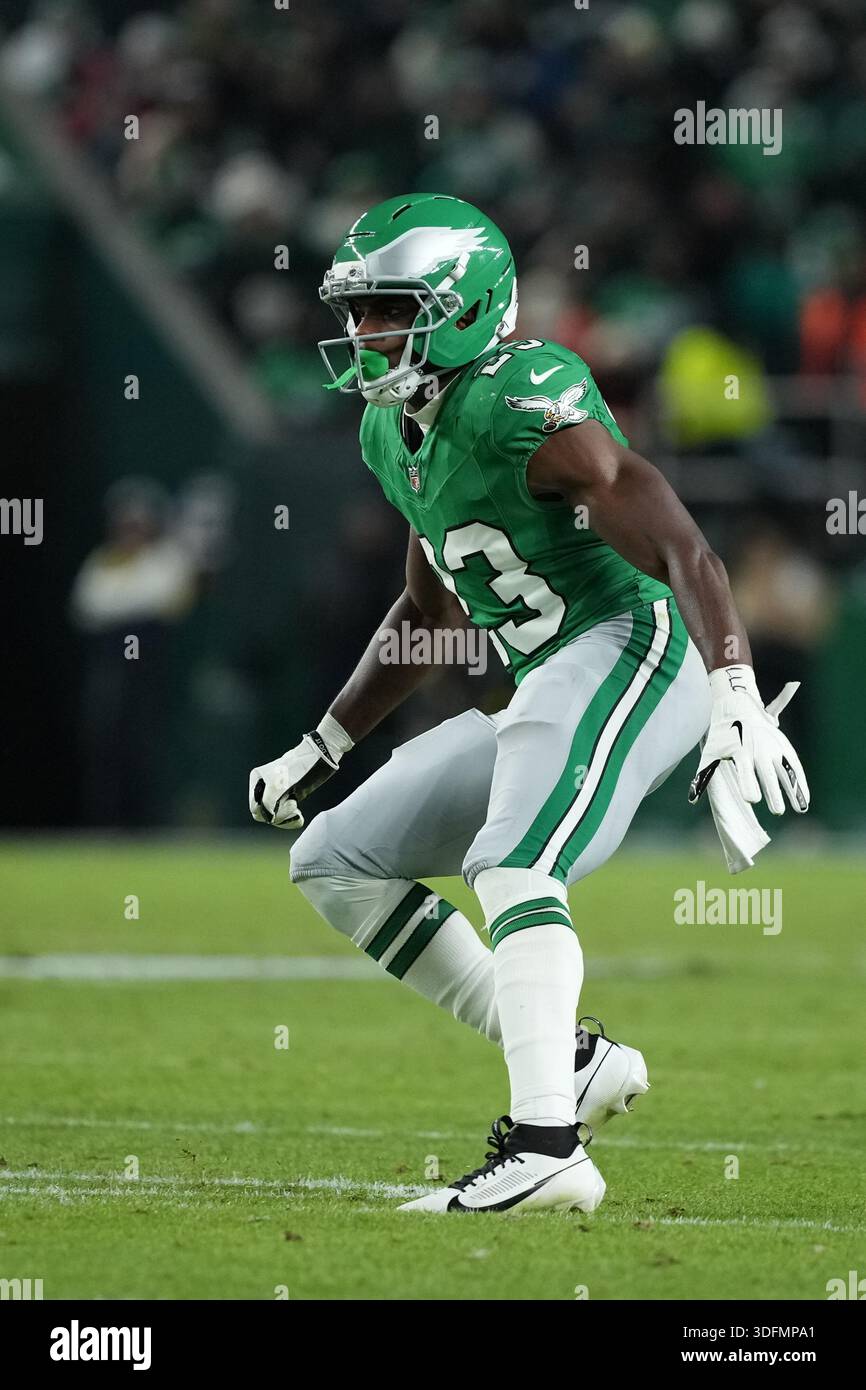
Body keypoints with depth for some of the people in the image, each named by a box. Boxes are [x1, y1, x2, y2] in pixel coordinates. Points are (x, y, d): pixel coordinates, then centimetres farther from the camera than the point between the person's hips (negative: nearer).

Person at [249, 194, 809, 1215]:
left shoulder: (518, 402, -16)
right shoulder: (393, 431, 14)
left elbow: (680, 548, -23)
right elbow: (427, 612, 29)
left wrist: (739, 703, -34)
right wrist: (322, 748, 28)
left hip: (633, 647, -10)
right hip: (551, 693, 10)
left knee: (512, 869, -30)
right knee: (337, 865, 10)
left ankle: (544, 1149, -40)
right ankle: (569, 1058, 5)